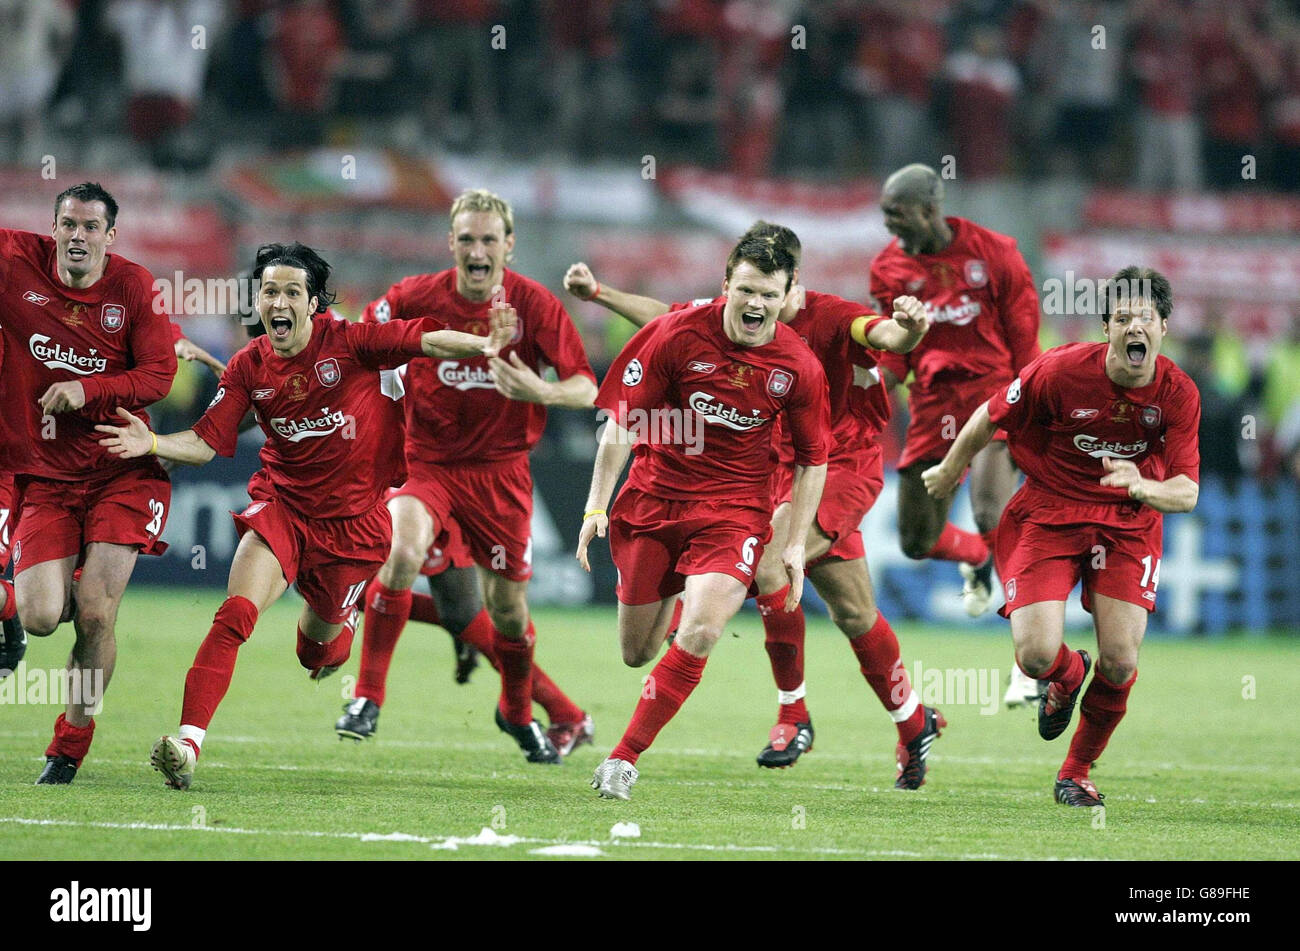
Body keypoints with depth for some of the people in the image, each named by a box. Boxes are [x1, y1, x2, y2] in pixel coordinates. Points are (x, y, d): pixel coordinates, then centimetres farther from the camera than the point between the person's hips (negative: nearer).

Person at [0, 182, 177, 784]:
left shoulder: (133, 286, -4)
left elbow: (160, 373, -6)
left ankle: (70, 746, 10)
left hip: (122, 470, -1)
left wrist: (88, 389, -18)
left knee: (95, 616, -10)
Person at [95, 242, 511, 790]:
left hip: (353, 518, -1)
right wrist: (151, 444, -20)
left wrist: (485, 345, -29)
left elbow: (429, 341, -13)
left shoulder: (349, 342, -11)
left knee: (320, 647, 11)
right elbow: (204, 444, -2)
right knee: (235, 615, -22)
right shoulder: (249, 367, -3)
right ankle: (188, 743, -27)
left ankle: (335, 631, 52)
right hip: (282, 506, 1)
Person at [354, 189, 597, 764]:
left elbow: (586, 387, -11)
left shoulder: (534, 305, -10)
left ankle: (518, 712, 36)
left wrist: (542, 392, -30)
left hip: (500, 468, 1)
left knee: (508, 607, 7)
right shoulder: (414, 298, -9)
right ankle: (367, 695, -18)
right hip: (427, 459, -1)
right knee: (403, 553, -29)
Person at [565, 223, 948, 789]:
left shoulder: (832, 318, -18)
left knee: (769, 565, -25)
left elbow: (886, 337, -36)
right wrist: (599, 293, 5)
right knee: (854, 615, 9)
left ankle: (793, 716, -13)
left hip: (845, 466, -7)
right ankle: (915, 725, 26)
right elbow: (667, 317, 11)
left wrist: (908, 329, -58)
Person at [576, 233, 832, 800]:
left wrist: (794, 544, 0)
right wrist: (597, 506, -9)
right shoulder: (676, 335, -10)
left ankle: (624, 758, -13)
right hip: (654, 496, 1)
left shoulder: (799, 368, -6)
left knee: (699, 634, -24)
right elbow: (621, 421, -3)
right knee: (636, 653, 8)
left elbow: (813, 460, 7)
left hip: (735, 509, -1)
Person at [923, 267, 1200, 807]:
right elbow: (990, 418, -2)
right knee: (1036, 655, -17)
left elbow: (1186, 493, -13)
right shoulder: (1061, 371, -19)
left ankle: (1077, 771, 17)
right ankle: (1068, 676, 25)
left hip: (1129, 524, 1)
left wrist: (1143, 487, -36)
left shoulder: (1179, 394, -13)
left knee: (1120, 663, -12)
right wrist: (950, 471, 12)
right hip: (1047, 515, -1)